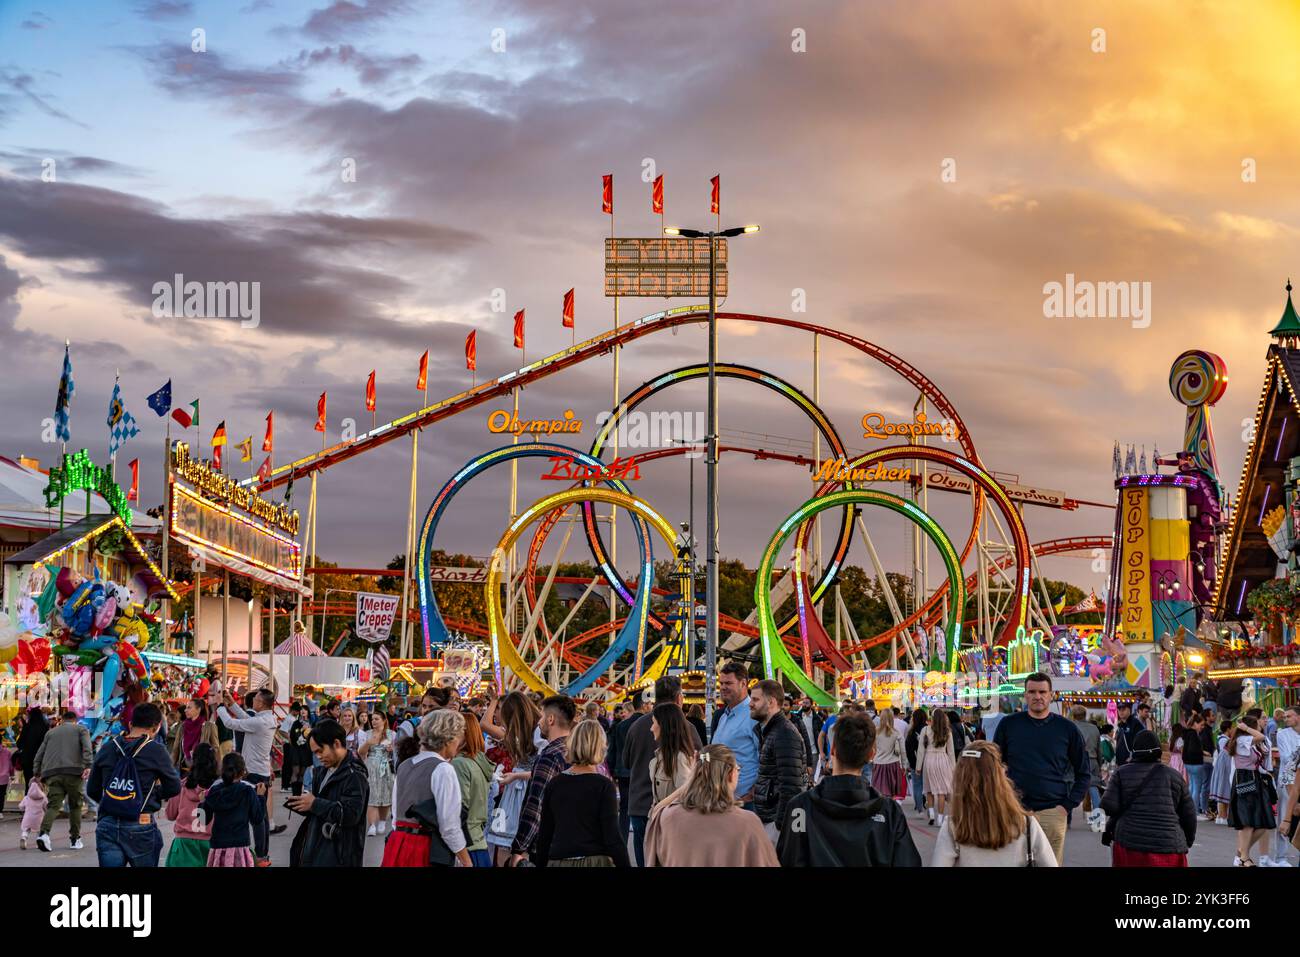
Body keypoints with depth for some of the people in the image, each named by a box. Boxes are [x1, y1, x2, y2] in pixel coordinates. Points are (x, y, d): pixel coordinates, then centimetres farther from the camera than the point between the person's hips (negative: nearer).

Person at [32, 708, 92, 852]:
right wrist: (87, 766, -11)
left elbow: (39, 754, 19)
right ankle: (75, 839, 12)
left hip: (52, 773, 2)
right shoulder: (81, 729, 17)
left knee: (54, 805, -2)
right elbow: (86, 748, -2)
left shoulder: (51, 732, 26)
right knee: (75, 805, 11)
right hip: (73, 772, -2)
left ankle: (44, 833, -26)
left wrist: (37, 773, 20)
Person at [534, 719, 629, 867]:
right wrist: (624, 864, -6)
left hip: (558, 861, 4)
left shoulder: (554, 784, 6)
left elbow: (544, 835, 10)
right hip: (594, 860, -4)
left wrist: (540, 863, 19)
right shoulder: (603, 785, -6)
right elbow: (613, 837, -10)